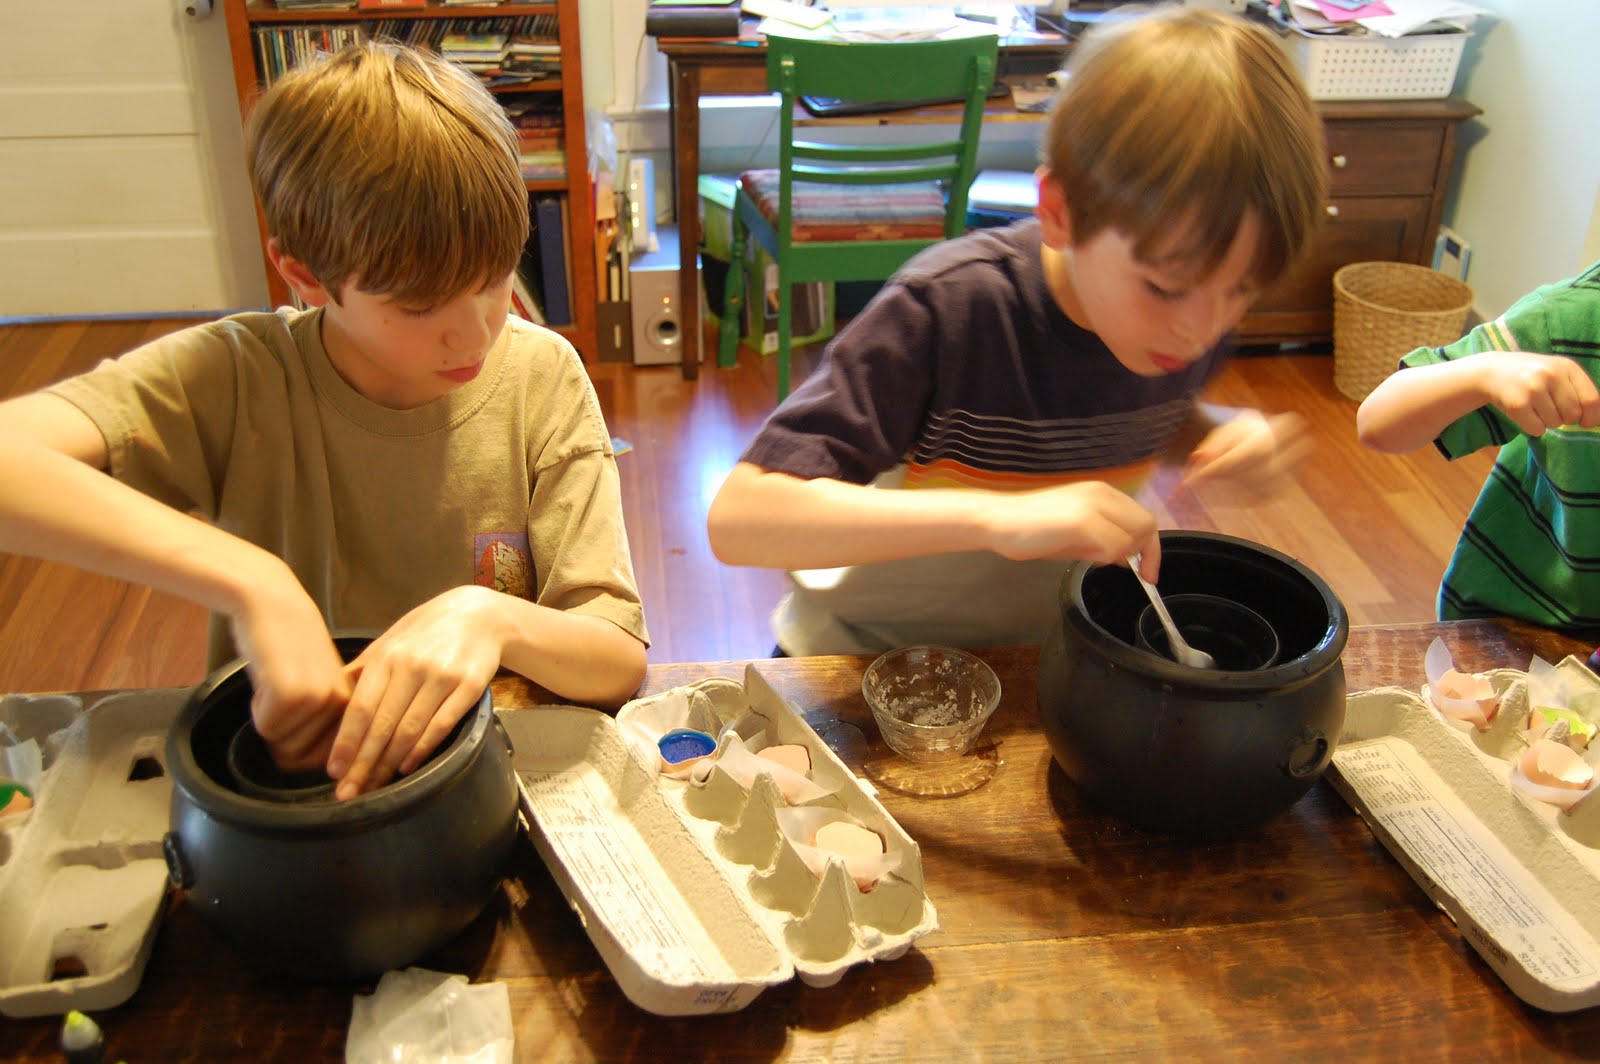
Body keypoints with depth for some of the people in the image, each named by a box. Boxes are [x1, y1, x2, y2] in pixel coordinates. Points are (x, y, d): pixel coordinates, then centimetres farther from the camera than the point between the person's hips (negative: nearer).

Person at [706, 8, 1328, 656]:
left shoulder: (1189, 311, -10)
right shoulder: (949, 309, -27)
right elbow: (736, 518, -33)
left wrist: (1228, 436, -9)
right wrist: (1000, 517, -42)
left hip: (1047, 662, 4)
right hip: (868, 668, -4)